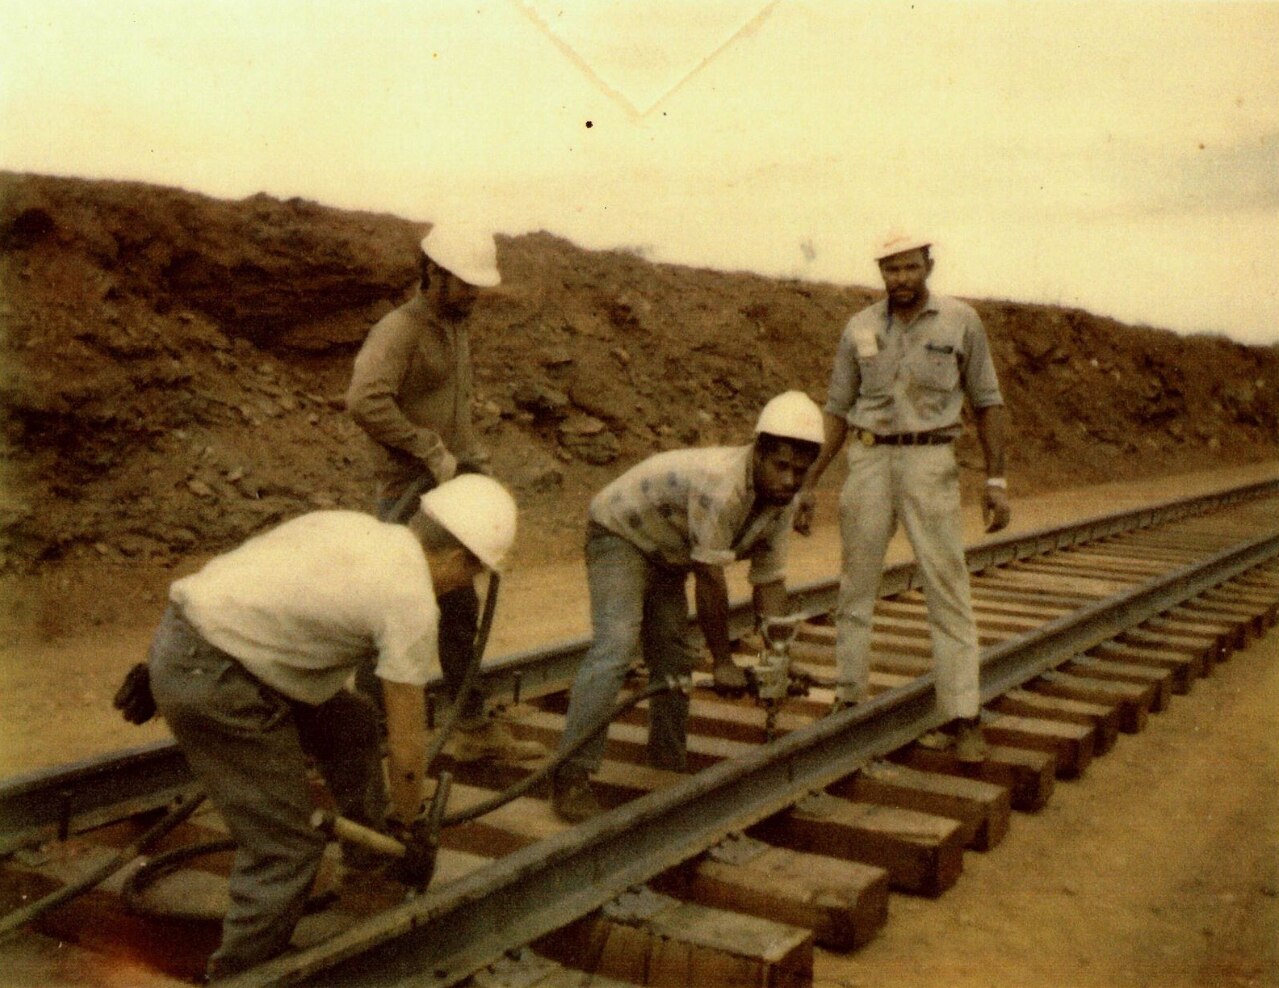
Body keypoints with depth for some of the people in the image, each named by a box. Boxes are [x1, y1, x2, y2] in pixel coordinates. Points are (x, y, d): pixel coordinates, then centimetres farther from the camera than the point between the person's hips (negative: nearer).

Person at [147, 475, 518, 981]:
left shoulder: (354, 525, 11)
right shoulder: (411, 600, -13)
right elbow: (407, 743, -6)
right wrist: (408, 821, 12)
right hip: (210, 682, -10)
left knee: (349, 723, 22)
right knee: (286, 849, -1)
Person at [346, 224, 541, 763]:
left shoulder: (456, 331, 15)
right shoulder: (398, 330, -14)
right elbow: (364, 401, -30)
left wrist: (478, 462, 11)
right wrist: (432, 453, -25)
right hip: (410, 496, -9)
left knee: (460, 613, 15)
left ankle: (474, 730, 26)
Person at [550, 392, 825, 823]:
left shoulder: (781, 501, -9)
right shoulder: (720, 486, -37)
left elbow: (770, 580, -3)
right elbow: (710, 580, -32)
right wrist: (723, 663, -22)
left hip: (665, 552, 9)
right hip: (620, 531, -9)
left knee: (672, 653, 10)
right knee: (617, 645, -22)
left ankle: (668, 765, 25)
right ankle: (570, 777, -21)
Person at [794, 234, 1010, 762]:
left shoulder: (961, 321, 1)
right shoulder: (860, 328, 6)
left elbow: (986, 401, 5)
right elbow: (837, 411, 10)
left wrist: (996, 480, -1)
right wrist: (809, 483, 5)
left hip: (930, 461, -2)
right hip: (869, 461, 3)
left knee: (947, 587, -4)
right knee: (856, 586, 7)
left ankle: (962, 717, 0)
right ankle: (849, 700, 18)